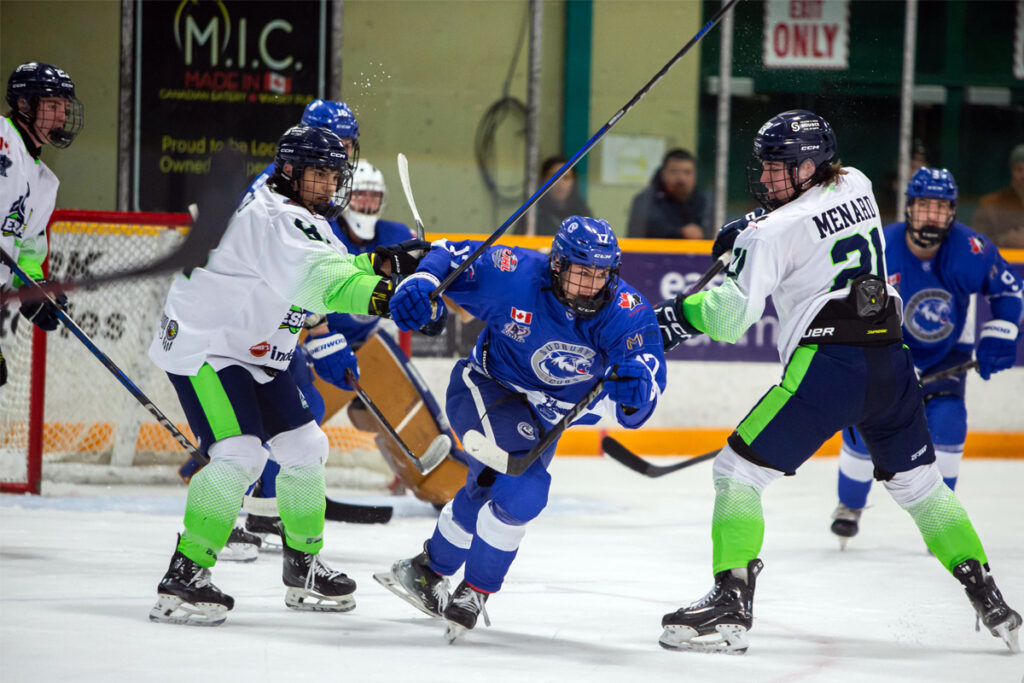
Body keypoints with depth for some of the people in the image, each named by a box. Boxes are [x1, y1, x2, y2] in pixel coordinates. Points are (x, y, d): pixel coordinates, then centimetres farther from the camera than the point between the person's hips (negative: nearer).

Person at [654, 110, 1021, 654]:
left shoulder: (773, 234, -8)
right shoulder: (857, 187, 12)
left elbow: (728, 319, -11)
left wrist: (676, 315, 6)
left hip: (827, 367, -7)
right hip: (890, 364, 7)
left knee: (737, 468, 0)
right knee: (919, 484, 21)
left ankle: (731, 603, -10)